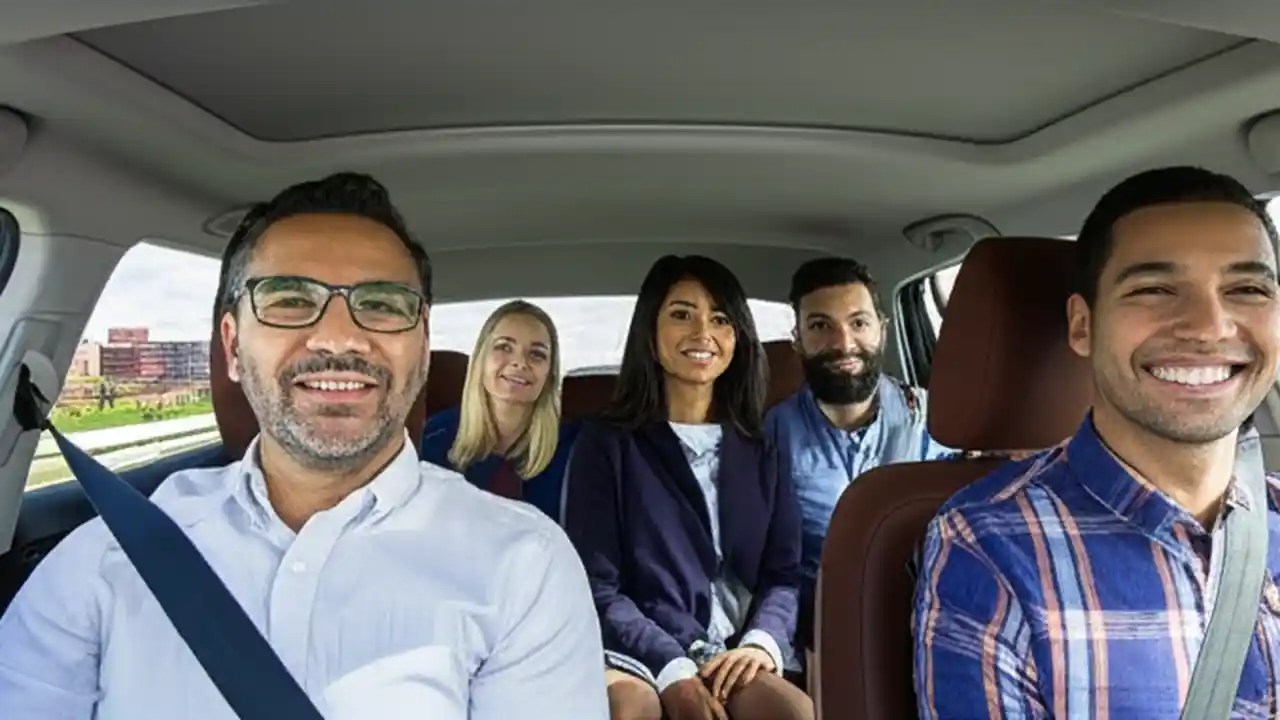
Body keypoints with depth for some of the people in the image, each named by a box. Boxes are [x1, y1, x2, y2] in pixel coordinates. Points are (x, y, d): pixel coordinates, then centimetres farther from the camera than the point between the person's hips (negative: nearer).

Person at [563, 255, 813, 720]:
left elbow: (784, 571, 9)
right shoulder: (605, 444, 5)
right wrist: (672, 669, -16)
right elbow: (595, 586, -2)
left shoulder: (758, 451, 16)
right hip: (636, 652, -1)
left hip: (735, 656, 2)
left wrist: (762, 641, -12)